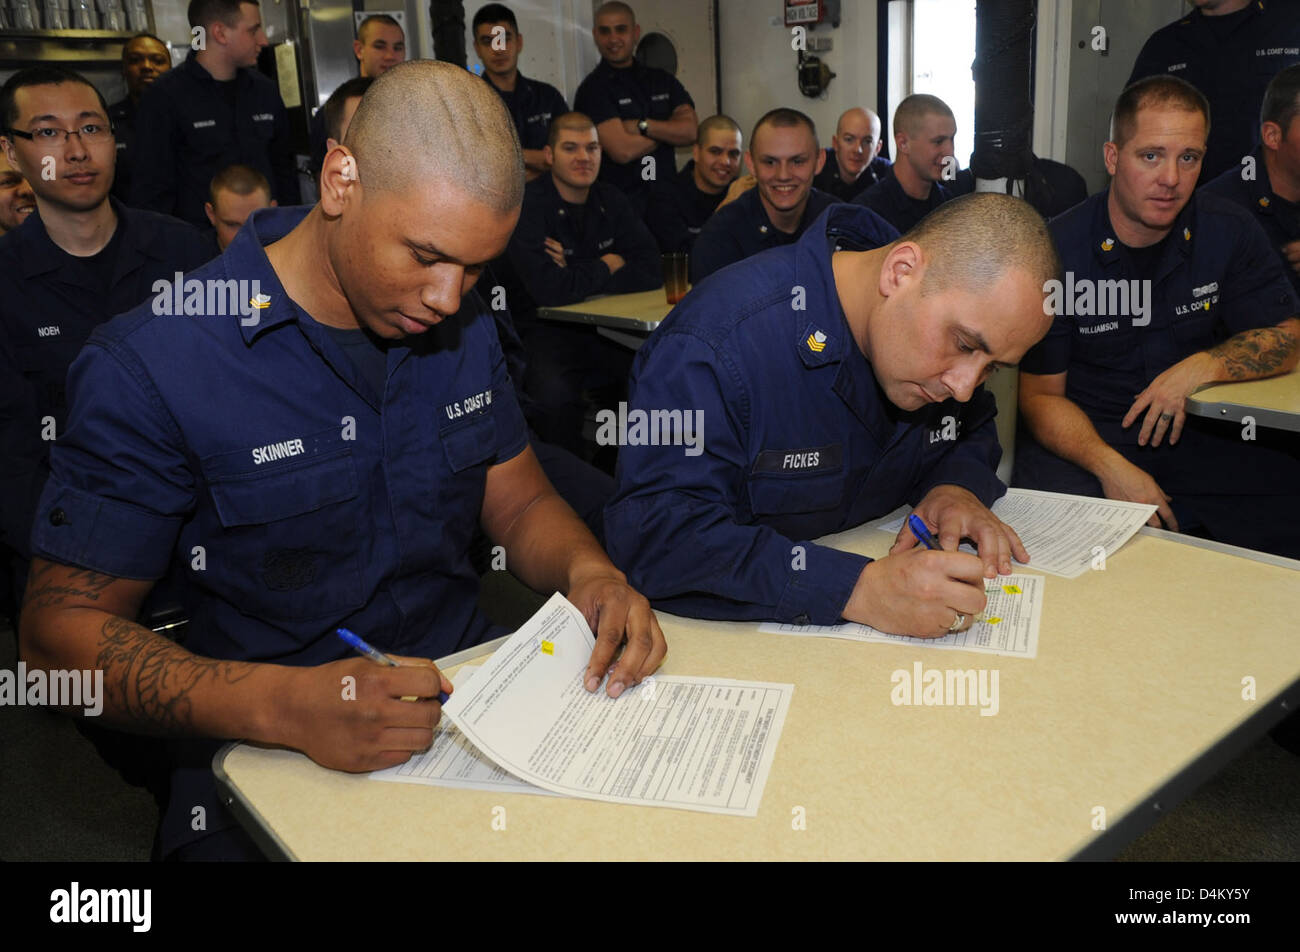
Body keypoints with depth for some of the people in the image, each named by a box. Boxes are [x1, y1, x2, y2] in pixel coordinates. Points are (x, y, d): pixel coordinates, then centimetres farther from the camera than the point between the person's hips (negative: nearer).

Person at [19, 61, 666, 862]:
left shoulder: (462, 325, 5)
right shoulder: (152, 366, -14)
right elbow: (62, 628, -13)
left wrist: (588, 573, -12)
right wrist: (284, 705, -29)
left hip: (472, 698, 5)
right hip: (264, 759, -4)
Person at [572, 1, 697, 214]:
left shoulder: (663, 80, 14)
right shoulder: (593, 89, -3)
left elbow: (691, 130, 1)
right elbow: (623, 150, -15)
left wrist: (641, 126, -11)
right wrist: (667, 129, 0)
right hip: (620, 203, -4)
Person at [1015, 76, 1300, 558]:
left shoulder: (1229, 231, 2)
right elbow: (1042, 395, -8)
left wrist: (1202, 366, -13)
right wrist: (1109, 465, -25)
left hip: (1197, 434, 4)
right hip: (1082, 439, -3)